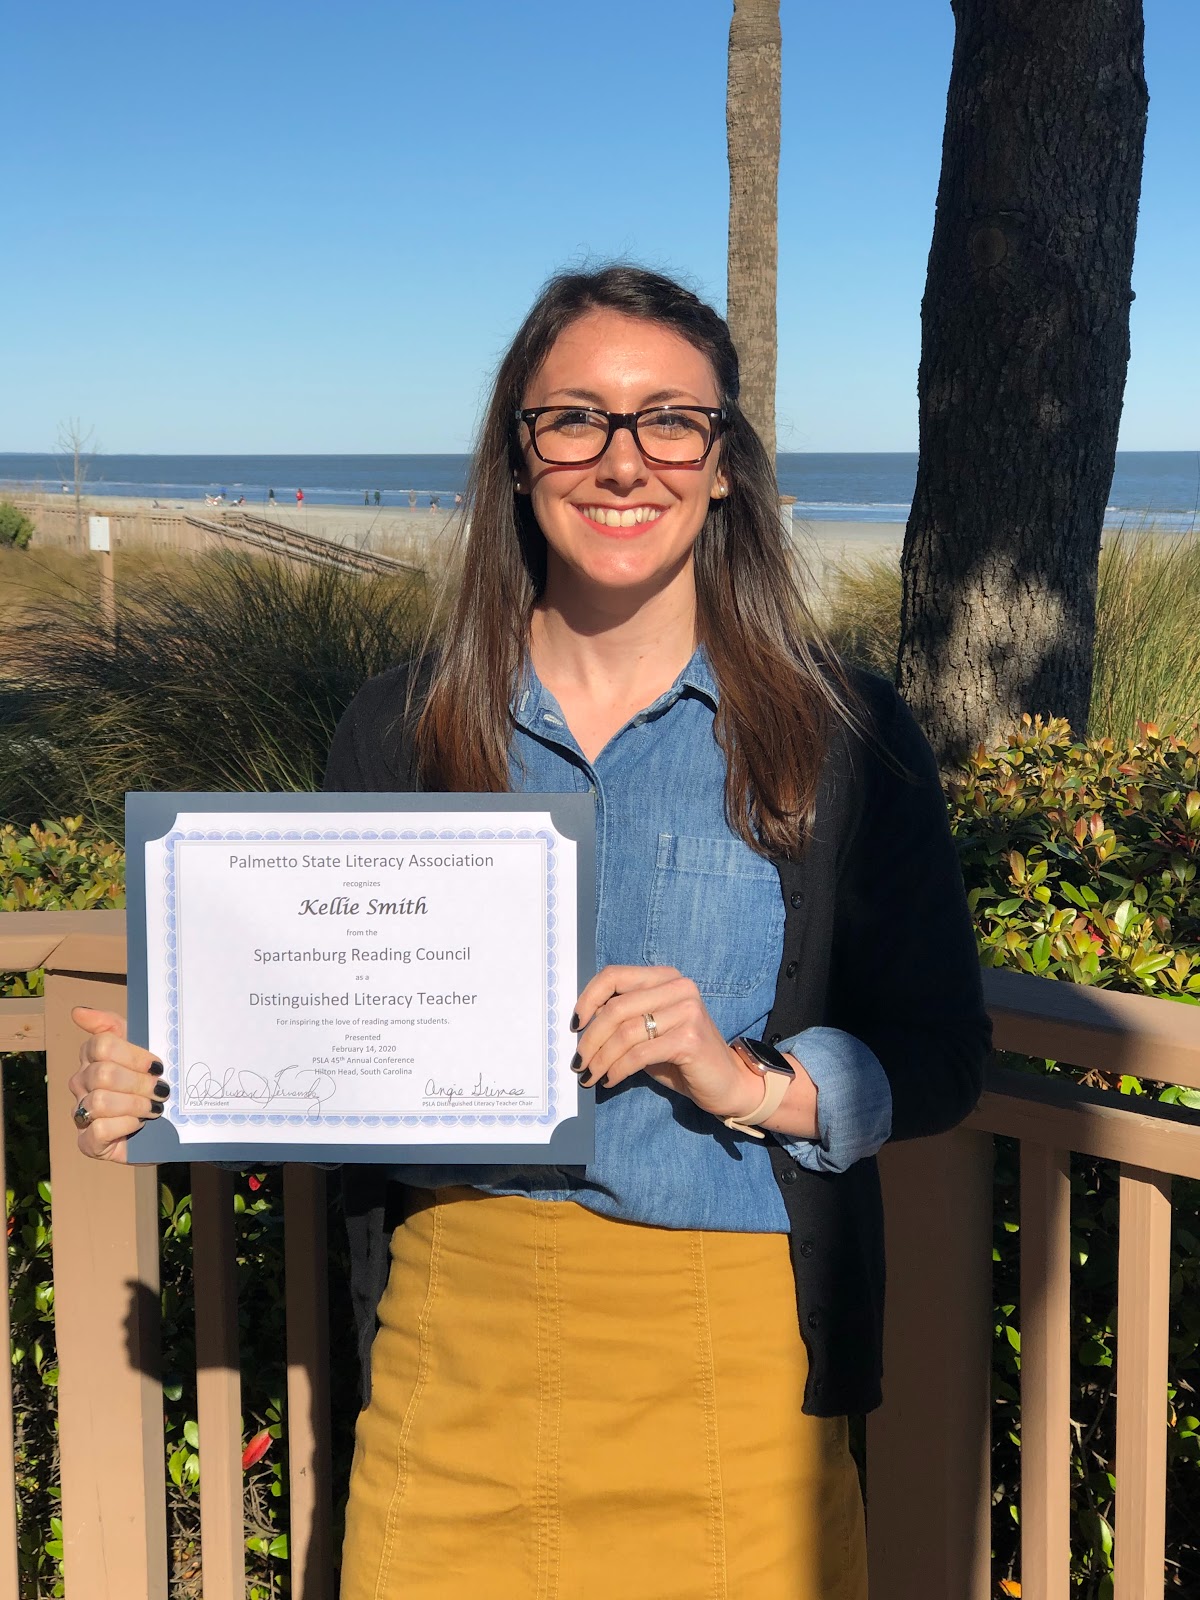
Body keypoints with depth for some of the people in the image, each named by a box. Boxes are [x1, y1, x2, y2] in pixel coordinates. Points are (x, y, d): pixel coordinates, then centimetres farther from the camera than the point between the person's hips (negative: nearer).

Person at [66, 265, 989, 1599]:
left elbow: (939, 1058, 0)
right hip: (450, 1326, 2)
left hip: (726, 1339, -1)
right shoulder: (404, 726, 6)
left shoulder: (842, 736, -1)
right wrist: (166, 1086, -8)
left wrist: (749, 1080, -18)